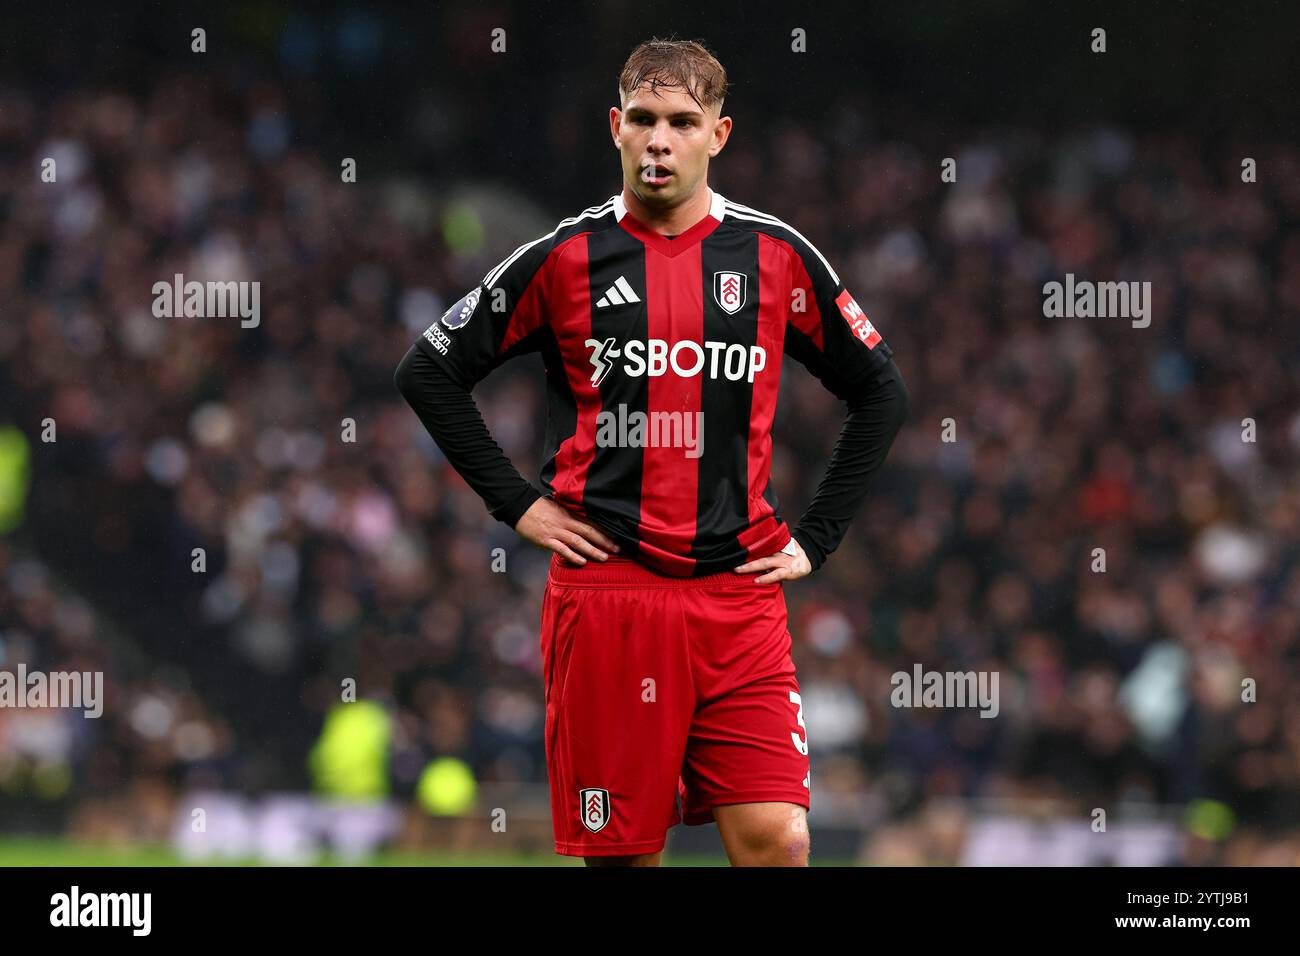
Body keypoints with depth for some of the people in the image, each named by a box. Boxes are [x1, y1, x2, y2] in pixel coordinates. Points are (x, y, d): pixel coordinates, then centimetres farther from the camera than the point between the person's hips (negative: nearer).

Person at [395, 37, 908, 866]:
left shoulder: (778, 258, 6)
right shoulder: (564, 259, 2)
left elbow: (881, 393, 17)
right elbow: (430, 373, 10)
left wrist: (815, 538, 10)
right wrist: (517, 503, 4)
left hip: (741, 595, 1)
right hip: (605, 592, -1)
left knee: (777, 841, -11)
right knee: (622, 850, 0)